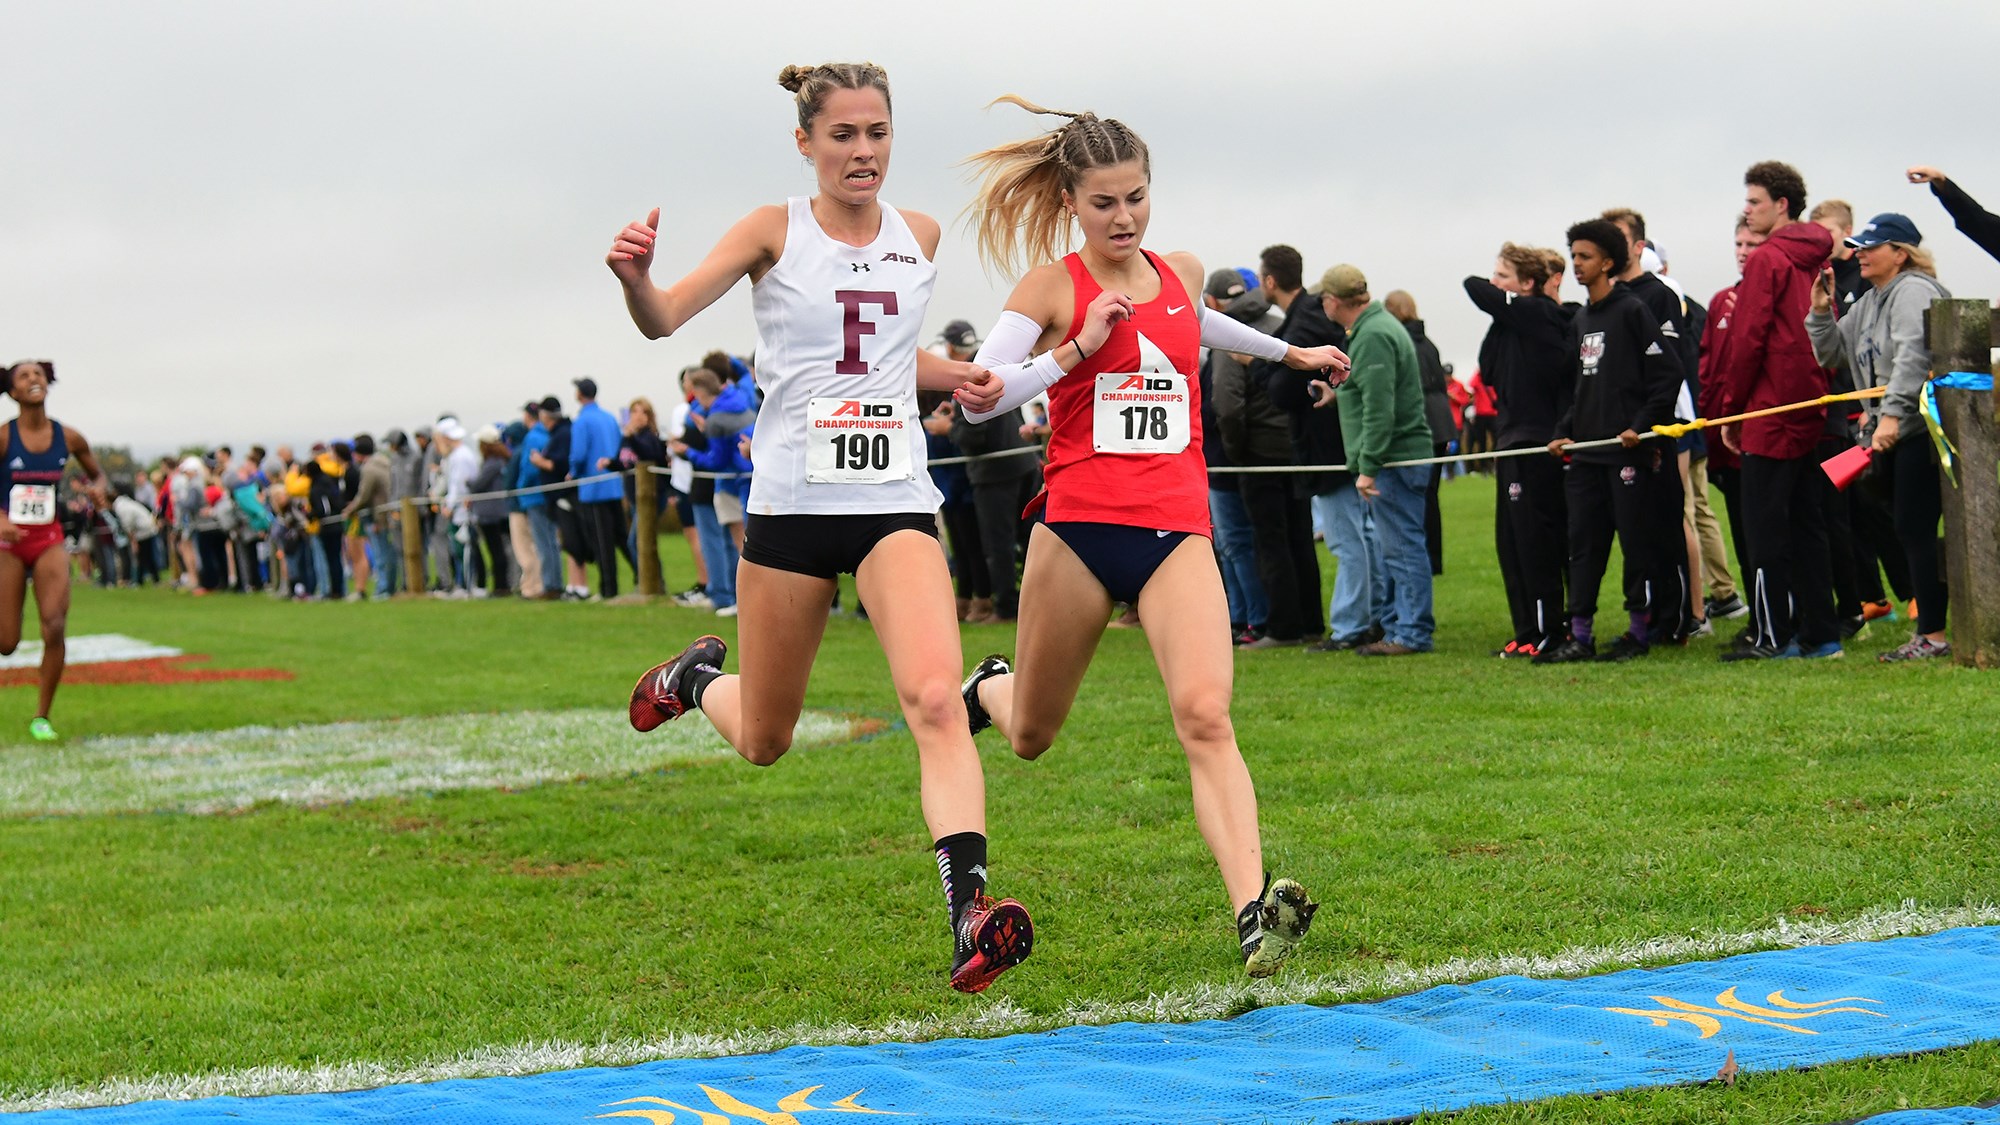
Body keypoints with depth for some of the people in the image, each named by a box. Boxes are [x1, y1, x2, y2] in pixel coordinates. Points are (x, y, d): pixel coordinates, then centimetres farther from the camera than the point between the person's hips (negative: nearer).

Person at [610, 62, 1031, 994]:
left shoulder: (921, 237, 10)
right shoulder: (775, 232, -2)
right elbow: (663, 319, -14)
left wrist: (954, 378, 9)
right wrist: (635, 277, -36)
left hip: (894, 504, 2)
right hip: (792, 504, -2)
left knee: (934, 699, -23)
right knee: (762, 743, 12)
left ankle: (969, 907, -32)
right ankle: (696, 678, 48)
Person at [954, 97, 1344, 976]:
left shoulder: (1183, 273, 12)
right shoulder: (1053, 286, -2)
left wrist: (1289, 351, 47)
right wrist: (1077, 349, -17)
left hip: (1176, 530, 2)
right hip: (1077, 525, -2)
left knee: (1205, 715, -20)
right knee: (1032, 738, 14)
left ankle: (1254, 909, -32)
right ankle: (988, 687, 51)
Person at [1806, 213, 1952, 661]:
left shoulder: (1914, 292, -11)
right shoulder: (1868, 302, 20)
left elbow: (1913, 356, -25)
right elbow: (1832, 355, 22)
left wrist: (1892, 413, -32)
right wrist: (1821, 312, 7)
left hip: (1922, 429, -10)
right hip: (1890, 433, 10)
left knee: (1916, 528, -10)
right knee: (1912, 531, 11)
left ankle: (1933, 635, -7)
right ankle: (1928, 625, 17)